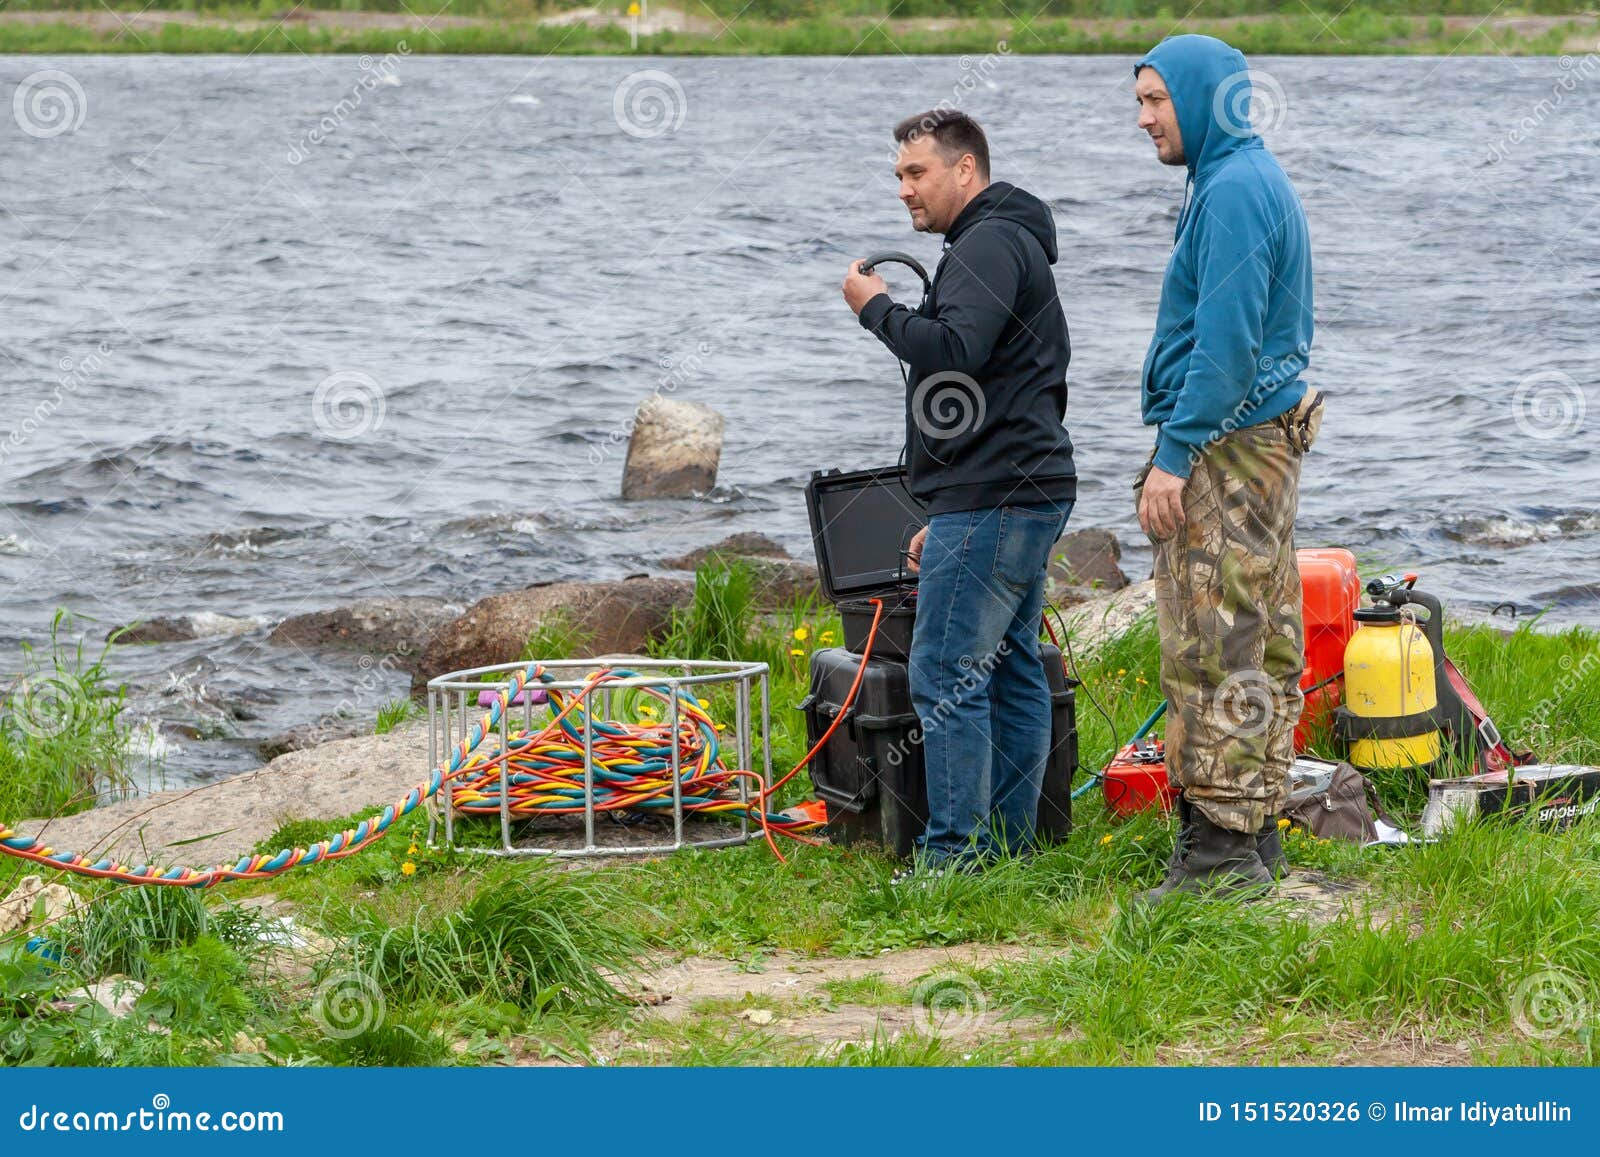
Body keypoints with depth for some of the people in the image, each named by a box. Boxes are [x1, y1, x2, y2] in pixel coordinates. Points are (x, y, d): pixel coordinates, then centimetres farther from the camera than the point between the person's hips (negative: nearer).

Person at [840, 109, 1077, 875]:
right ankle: (1007, 842, 14)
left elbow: (955, 350, -26)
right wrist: (944, 518, 27)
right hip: (1024, 496, 11)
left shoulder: (989, 244, -10)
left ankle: (957, 853, -10)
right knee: (1010, 671, 11)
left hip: (993, 499, -11)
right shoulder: (1004, 243, 25)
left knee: (946, 674, -10)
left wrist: (877, 309, -9)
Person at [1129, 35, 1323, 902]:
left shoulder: (1233, 192, -16)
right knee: (1262, 646, 12)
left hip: (1228, 442, -11)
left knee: (1210, 651, -9)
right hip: (1269, 438, 11)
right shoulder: (1259, 181, 18)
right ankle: (1256, 830, 18)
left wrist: (1174, 455, -20)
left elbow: (1226, 340, -22)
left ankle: (1221, 846, -9)